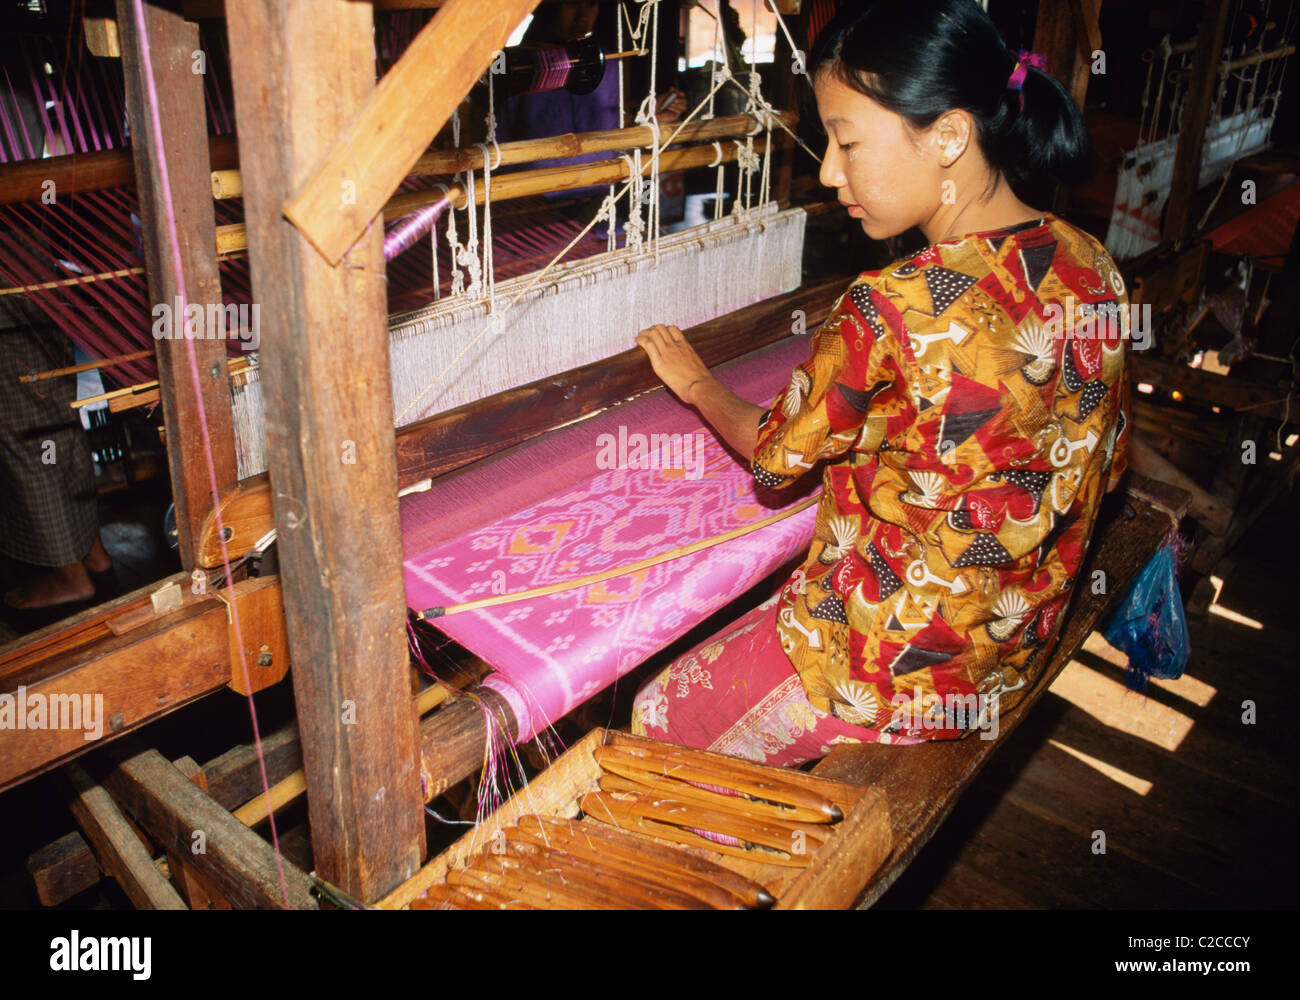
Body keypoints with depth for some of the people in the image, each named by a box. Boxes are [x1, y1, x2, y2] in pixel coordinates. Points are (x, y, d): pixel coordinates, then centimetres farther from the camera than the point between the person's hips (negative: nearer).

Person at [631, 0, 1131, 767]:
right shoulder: (1094, 268, -7)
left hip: (900, 667, -8)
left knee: (656, 719, 15)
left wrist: (695, 382, 10)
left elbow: (776, 451, -11)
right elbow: (1107, 462, 7)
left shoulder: (893, 310, -30)